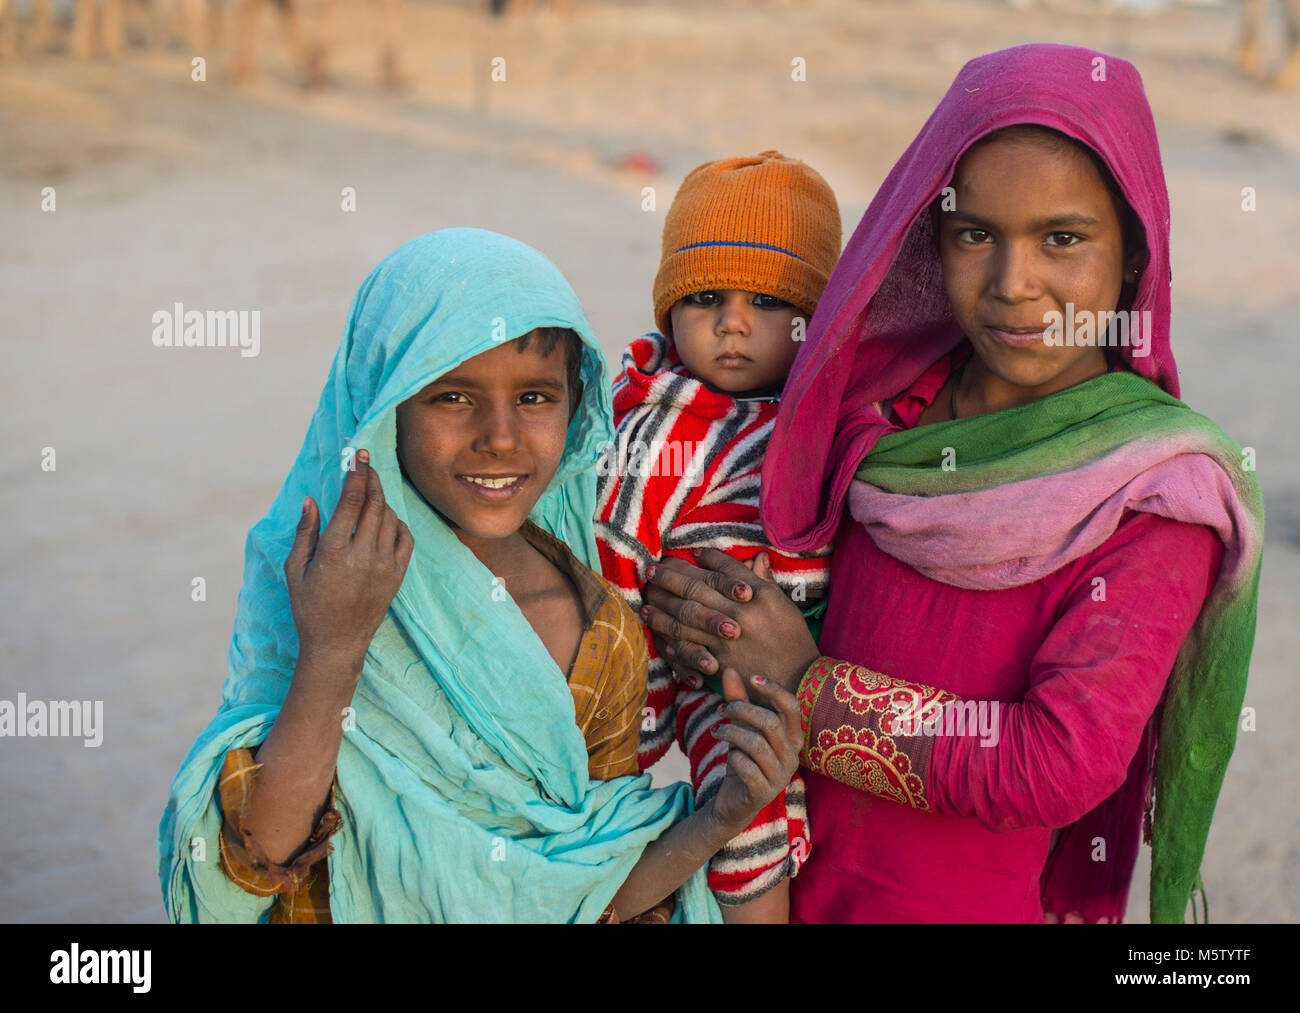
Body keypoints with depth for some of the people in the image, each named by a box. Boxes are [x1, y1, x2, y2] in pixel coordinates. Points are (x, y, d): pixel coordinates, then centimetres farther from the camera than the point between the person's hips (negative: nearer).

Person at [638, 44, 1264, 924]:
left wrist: (802, 683, -19)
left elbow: (1058, 769, -24)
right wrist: (692, 610, -15)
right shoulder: (881, 397, -7)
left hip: (982, 900, -4)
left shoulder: (1162, 497, -17)